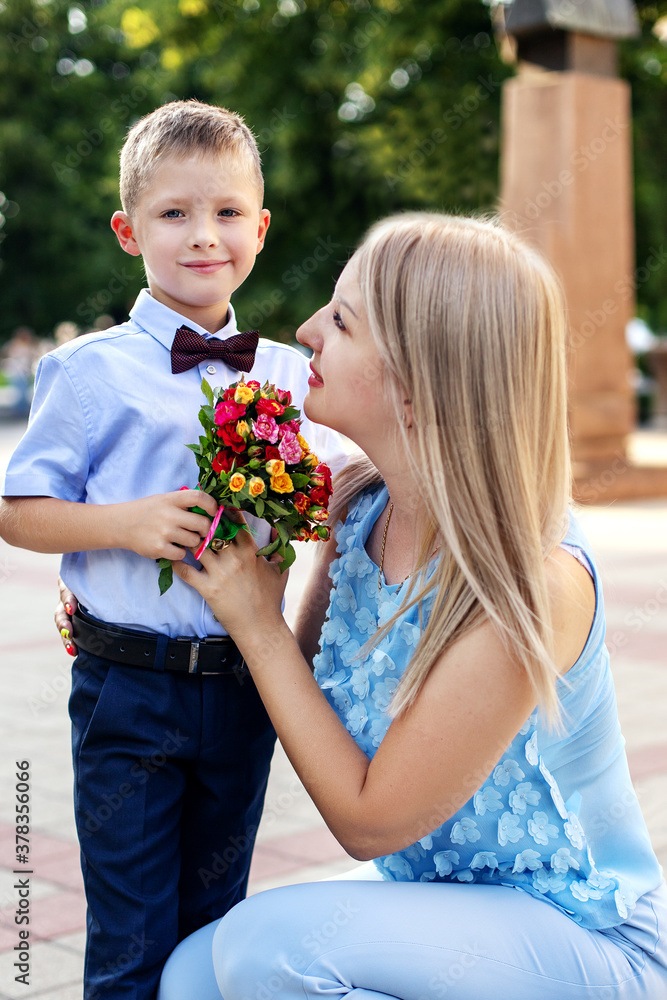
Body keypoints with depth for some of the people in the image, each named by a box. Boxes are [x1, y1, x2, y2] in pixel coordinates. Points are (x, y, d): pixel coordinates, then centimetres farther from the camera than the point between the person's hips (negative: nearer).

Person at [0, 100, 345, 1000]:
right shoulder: (93, 370, -6)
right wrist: (128, 524, -20)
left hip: (245, 685, 4)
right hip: (130, 686, -3)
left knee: (215, 927, 19)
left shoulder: (289, 375, 5)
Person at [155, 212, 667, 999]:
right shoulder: (357, 502, -6)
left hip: (585, 934, -6)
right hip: (439, 901, 6)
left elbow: (368, 822, -20)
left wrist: (257, 621, -17)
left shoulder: (531, 584, -28)